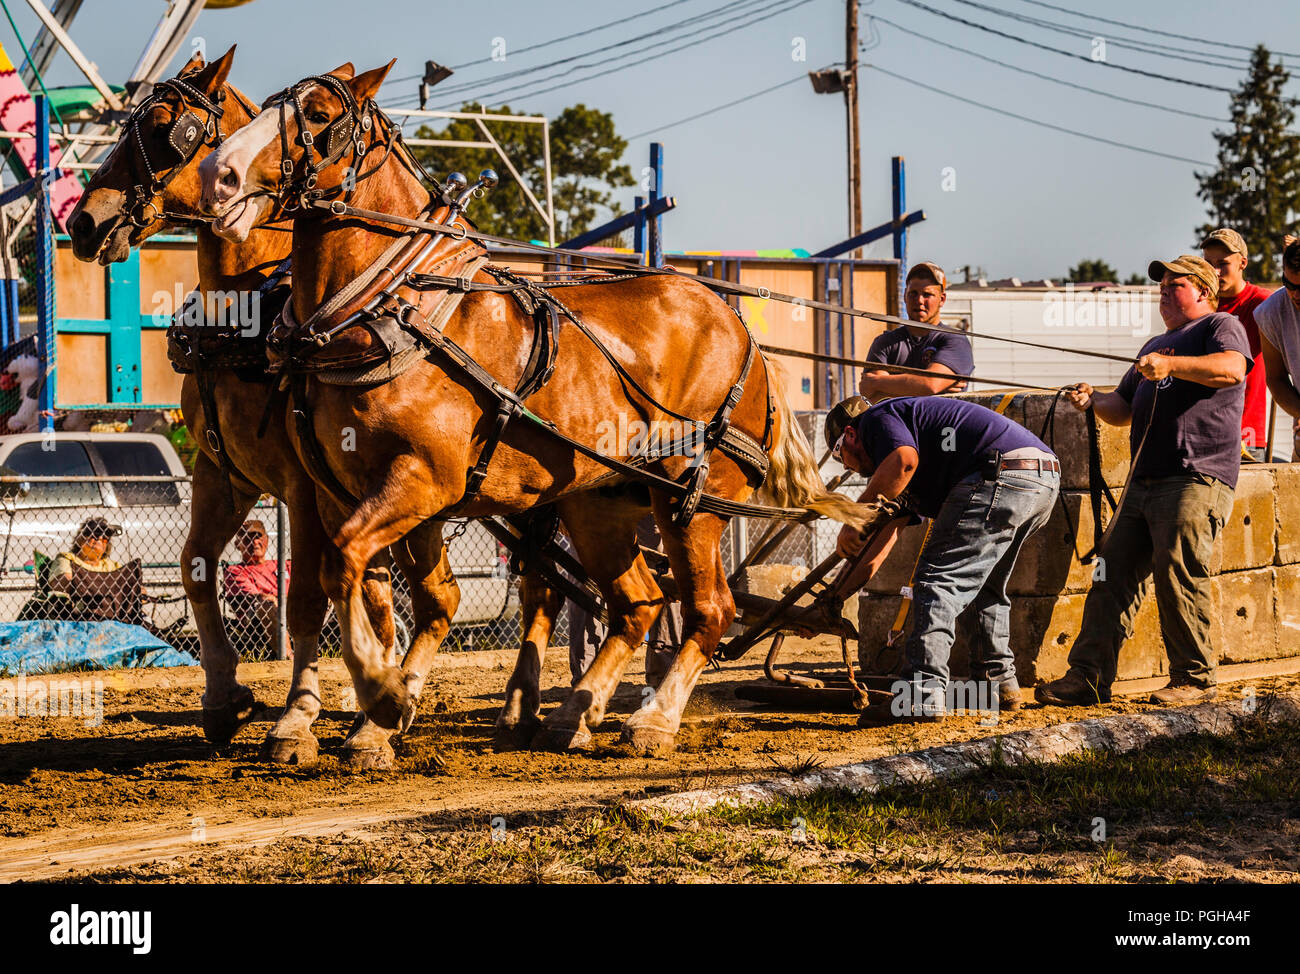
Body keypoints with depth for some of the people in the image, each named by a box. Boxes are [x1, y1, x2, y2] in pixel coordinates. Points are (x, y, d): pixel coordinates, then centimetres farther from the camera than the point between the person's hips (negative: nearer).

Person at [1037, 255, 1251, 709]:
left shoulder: (1220, 326, 5)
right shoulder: (1155, 346, 30)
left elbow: (1232, 368, -18)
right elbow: (1124, 409, 30)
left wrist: (1171, 365, -29)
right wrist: (1094, 400, 8)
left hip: (1197, 479, -8)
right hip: (1144, 481, 8)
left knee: (1179, 574, -13)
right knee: (1112, 573, 0)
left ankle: (1194, 679, -2)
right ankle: (1088, 677, -2)